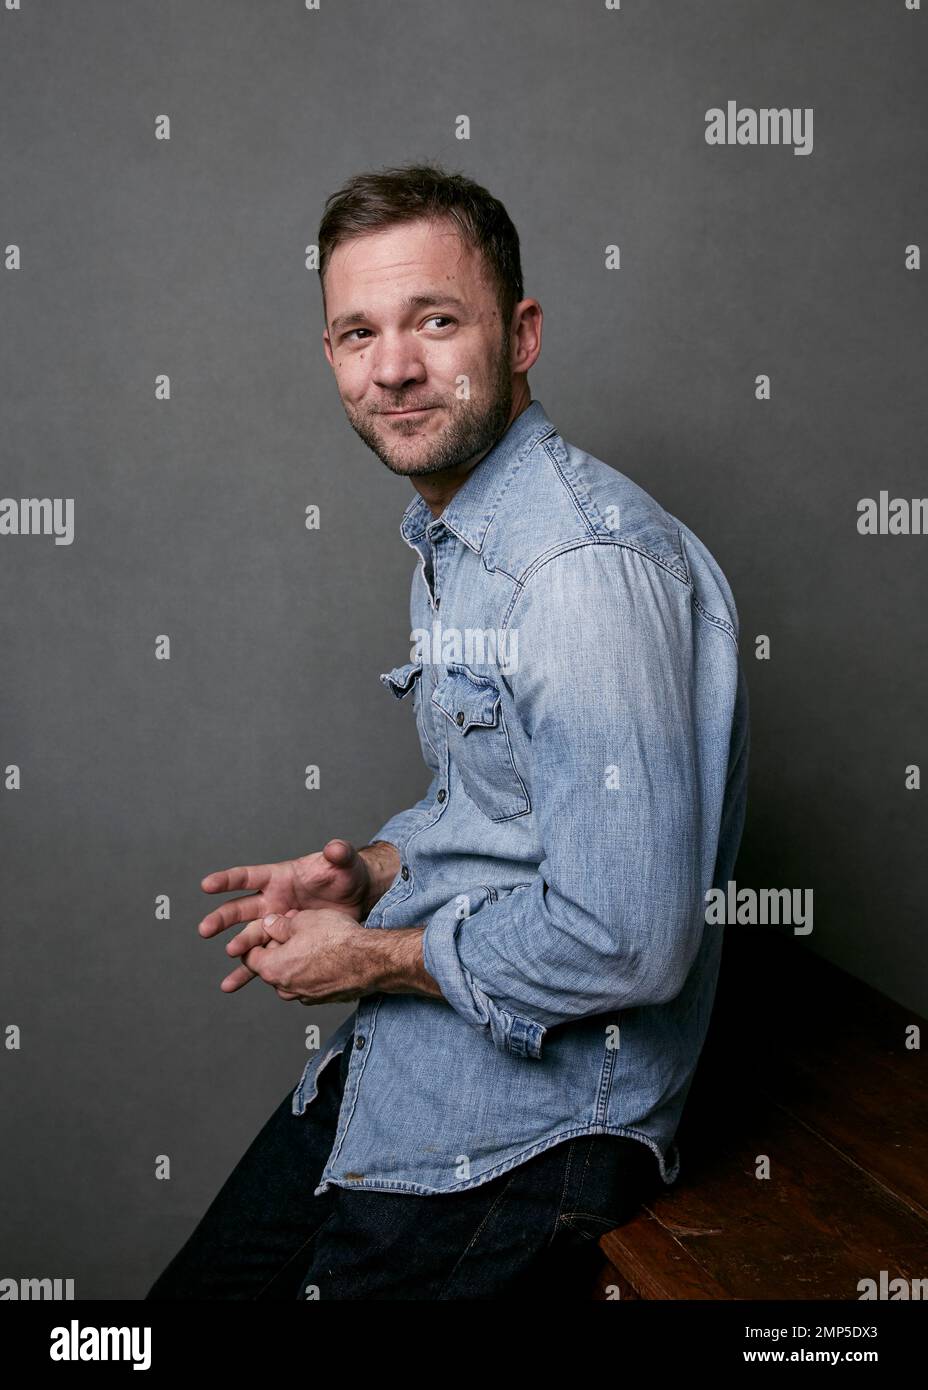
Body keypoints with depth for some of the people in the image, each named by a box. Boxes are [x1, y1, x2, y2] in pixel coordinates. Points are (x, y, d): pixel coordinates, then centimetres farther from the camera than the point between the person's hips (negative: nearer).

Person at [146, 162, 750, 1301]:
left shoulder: (590, 566, -25)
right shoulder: (448, 541, 9)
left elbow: (624, 944, -29)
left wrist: (368, 956, -14)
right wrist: (370, 871, 3)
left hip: (524, 1127, -9)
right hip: (382, 1070, 9)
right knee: (193, 1293, 16)